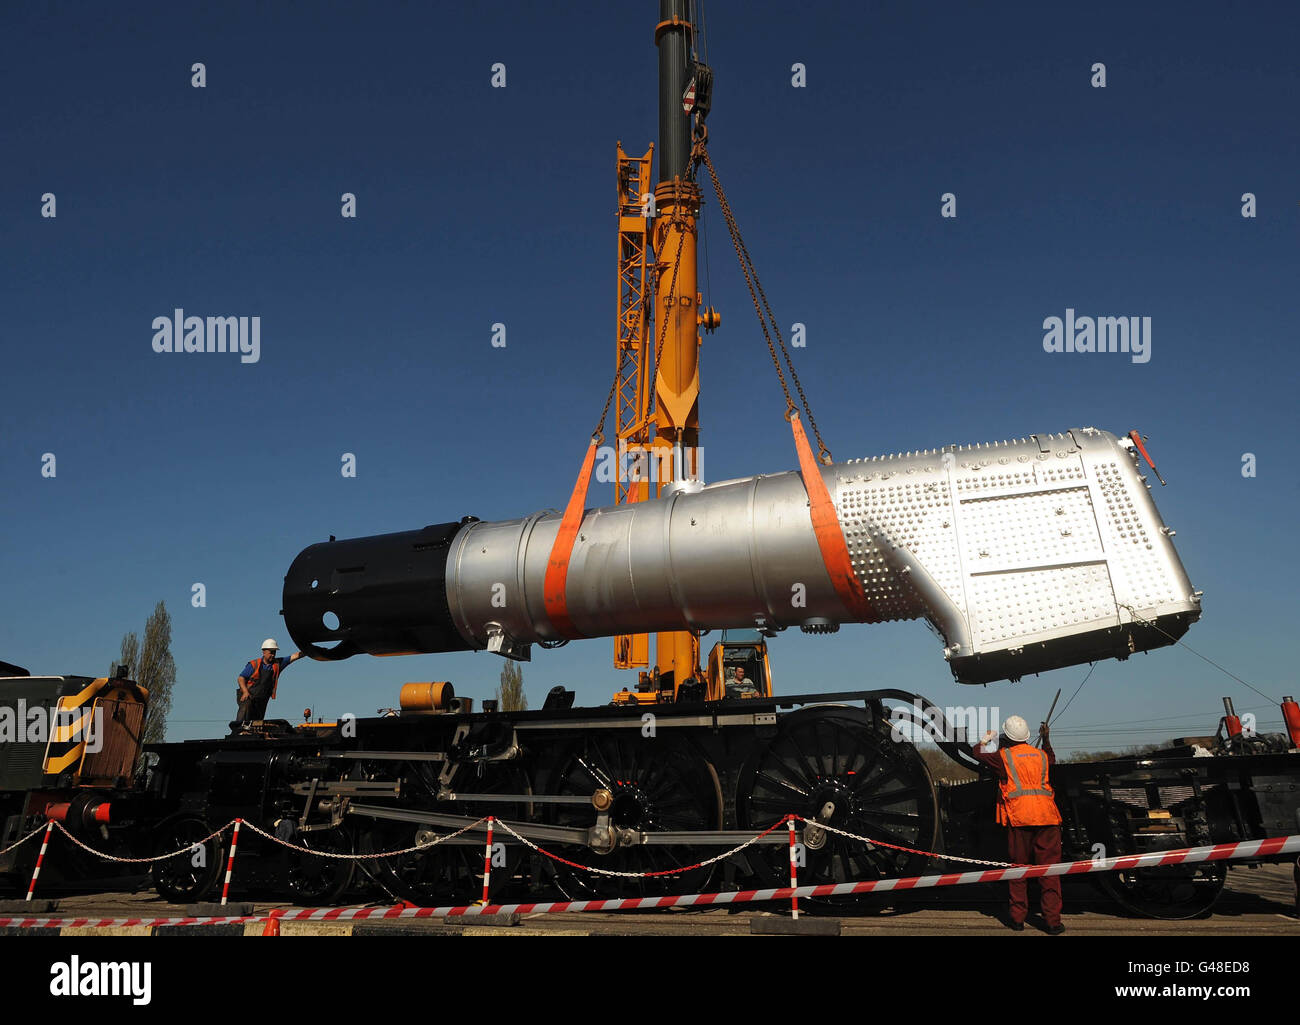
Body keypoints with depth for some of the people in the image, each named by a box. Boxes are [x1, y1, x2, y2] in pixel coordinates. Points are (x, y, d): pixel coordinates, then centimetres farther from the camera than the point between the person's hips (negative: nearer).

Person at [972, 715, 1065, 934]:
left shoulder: (1003, 756, 6)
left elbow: (977, 753, 23)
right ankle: (1053, 921, -1)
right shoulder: (1041, 755, 16)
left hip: (1018, 818, -2)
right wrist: (1046, 739, 51)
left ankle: (1018, 918, 12)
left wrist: (985, 739, 42)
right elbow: (1052, 758, 41)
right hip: (1047, 817, 2)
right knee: (1049, 869, 2)